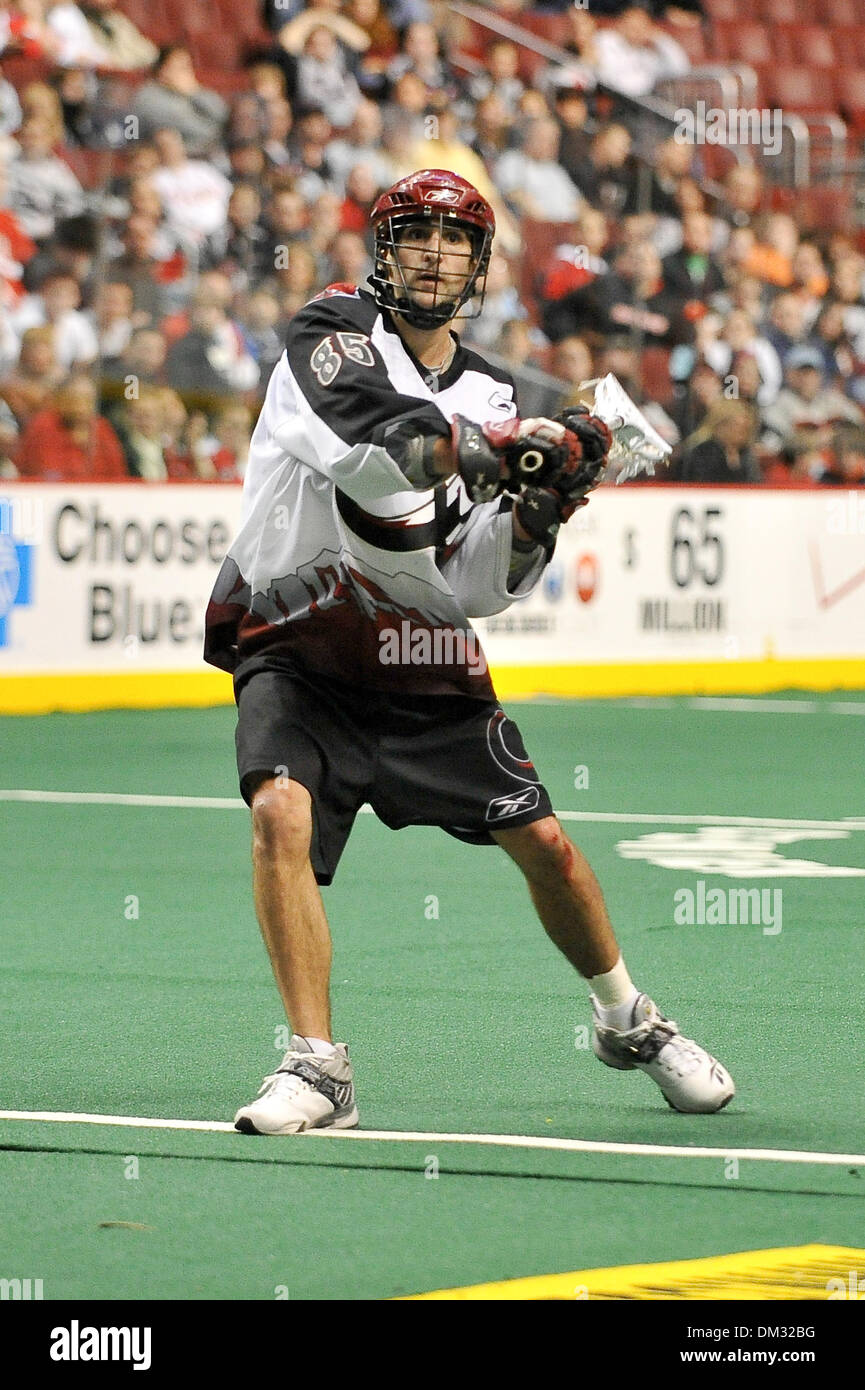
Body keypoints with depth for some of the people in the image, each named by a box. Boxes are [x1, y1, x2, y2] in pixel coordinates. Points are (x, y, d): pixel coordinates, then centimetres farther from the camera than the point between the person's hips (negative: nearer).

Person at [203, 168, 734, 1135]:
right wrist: (519, 448, -31)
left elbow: (472, 591, -2)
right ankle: (317, 1071, -22)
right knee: (282, 813, -28)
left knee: (543, 843, 2)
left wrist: (537, 515, -18)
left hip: (424, 669, 4)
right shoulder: (335, 330, -7)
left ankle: (628, 1021, 28)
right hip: (297, 653, -4)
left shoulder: (492, 400, 4)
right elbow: (368, 440, -30)